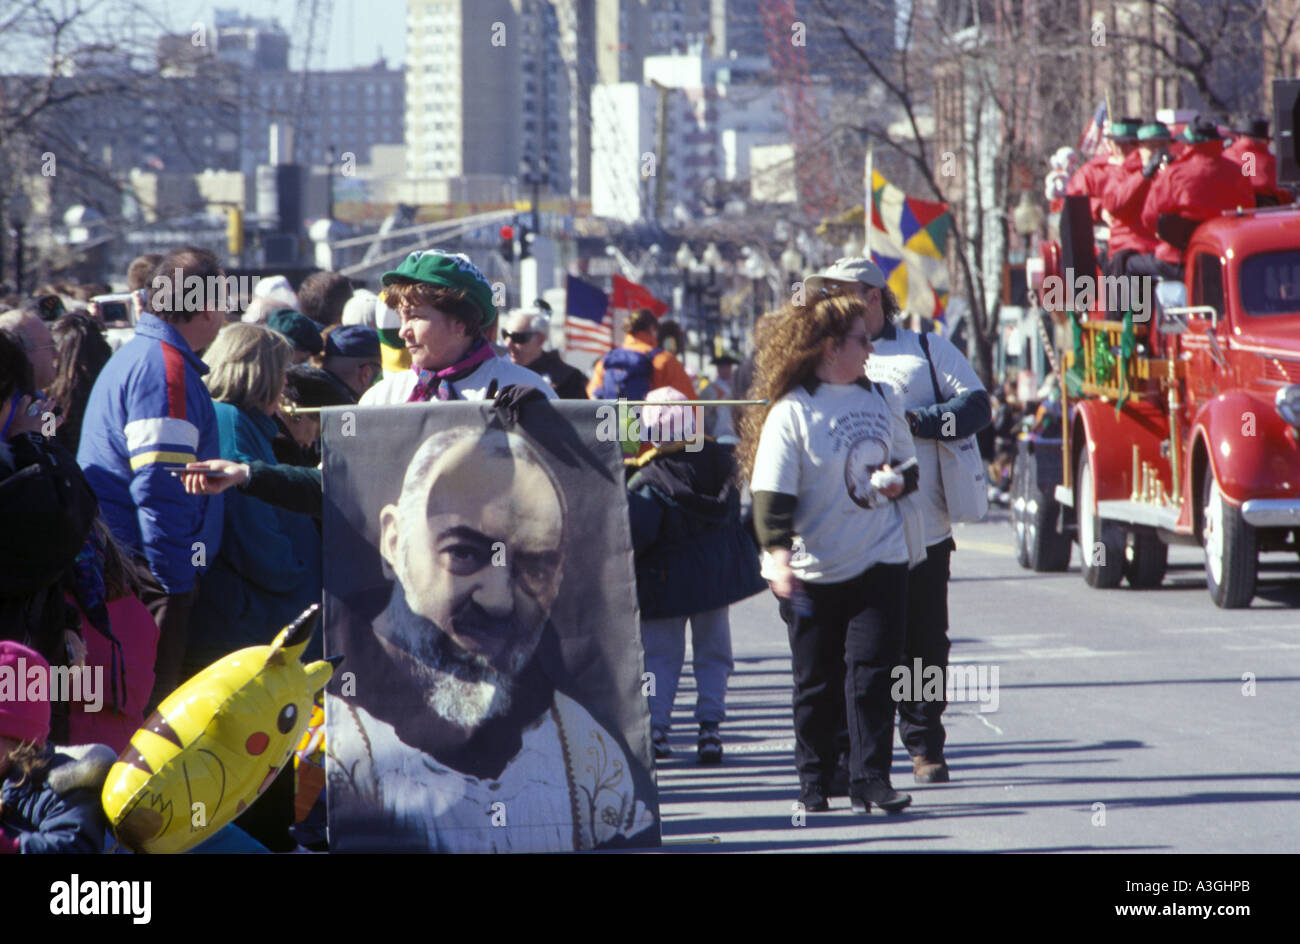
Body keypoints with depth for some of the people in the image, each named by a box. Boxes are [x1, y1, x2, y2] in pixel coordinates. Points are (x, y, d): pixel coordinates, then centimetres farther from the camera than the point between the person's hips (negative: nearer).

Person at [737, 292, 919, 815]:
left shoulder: (882, 398, 9)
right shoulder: (791, 412, -9)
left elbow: (907, 463, 21)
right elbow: (771, 492, -13)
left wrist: (899, 480, -3)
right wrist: (777, 554, -25)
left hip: (880, 561, 3)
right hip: (815, 573, -3)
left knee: (872, 672, -5)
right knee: (817, 683, 5)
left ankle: (870, 778, -3)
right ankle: (815, 784, 15)